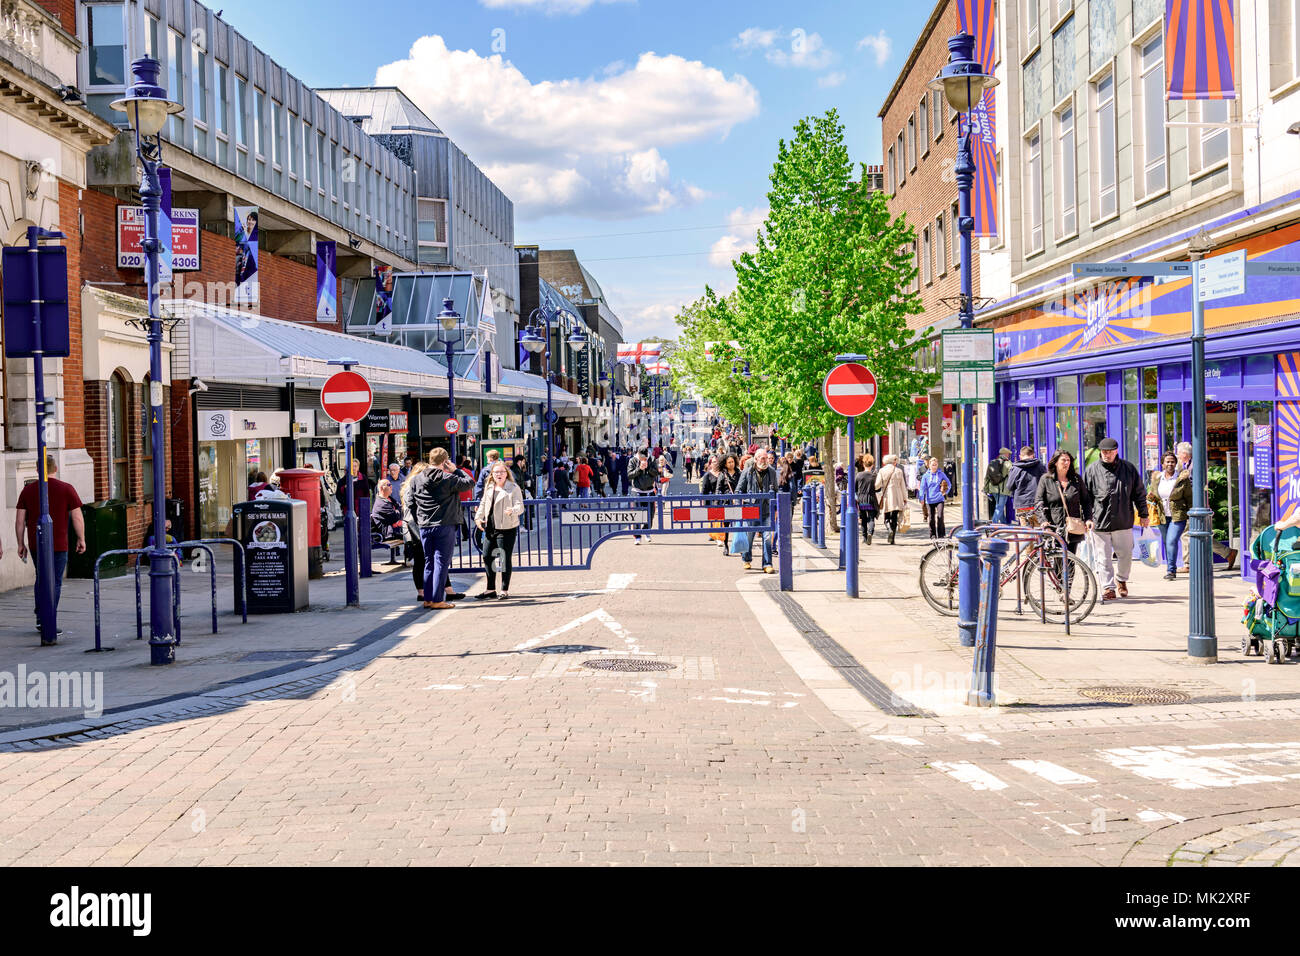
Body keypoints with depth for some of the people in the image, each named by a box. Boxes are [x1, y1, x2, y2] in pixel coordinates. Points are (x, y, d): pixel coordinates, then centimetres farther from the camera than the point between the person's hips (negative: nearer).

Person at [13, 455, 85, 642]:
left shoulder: (28, 490, 3)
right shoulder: (66, 489, -4)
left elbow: (19, 520, 3)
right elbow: (77, 517, -4)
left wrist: (21, 544, 10)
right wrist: (81, 539, 6)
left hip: (35, 545, 3)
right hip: (58, 545, -3)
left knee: (40, 579, 24)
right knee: (55, 584, 1)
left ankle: (41, 618, 17)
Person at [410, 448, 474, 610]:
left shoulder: (418, 479, 5)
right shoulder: (448, 479, -9)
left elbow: (413, 500, 9)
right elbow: (470, 483, -3)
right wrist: (456, 470, 4)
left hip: (424, 527, 5)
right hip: (445, 525, -5)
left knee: (429, 562, 13)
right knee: (441, 562, -2)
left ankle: (428, 598, 15)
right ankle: (437, 600, -4)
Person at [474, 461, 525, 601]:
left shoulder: (513, 488, -4)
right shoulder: (489, 488, 14)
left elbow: (520, 506, -12)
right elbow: (483, 504, 23)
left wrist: (512, 511, -33)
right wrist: (478, 517, 8)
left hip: (506, 529, -6)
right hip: (490, 528, 6)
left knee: (506, 559, -2)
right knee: (488, 557, 8)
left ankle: (505, 590, 8)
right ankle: (490, 589, 19)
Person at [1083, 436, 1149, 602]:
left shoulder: (1128, 468, 5)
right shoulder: (1092, 470, 1)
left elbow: (1139, 493, 11)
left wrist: (1143, 514, 10)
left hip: (1123, 520, 1)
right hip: (1100, 521, -1)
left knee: (1126, 553, 10)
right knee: (1104, 557, 0)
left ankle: (1121, 580, 34)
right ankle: (1108, 587, 7)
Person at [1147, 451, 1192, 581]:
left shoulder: (1182, 479, -4)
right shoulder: (1157, 478, 7)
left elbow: (1189, 498, 0)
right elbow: (1150, 494, 17)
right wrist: (1150, 497, -8)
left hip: (1178, 516, -4)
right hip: (1162, 516, 4)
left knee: (1172, 541, -17)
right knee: (1166, 543, 10)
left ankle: (1171, 570, -12)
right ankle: (1170, 569, 22)